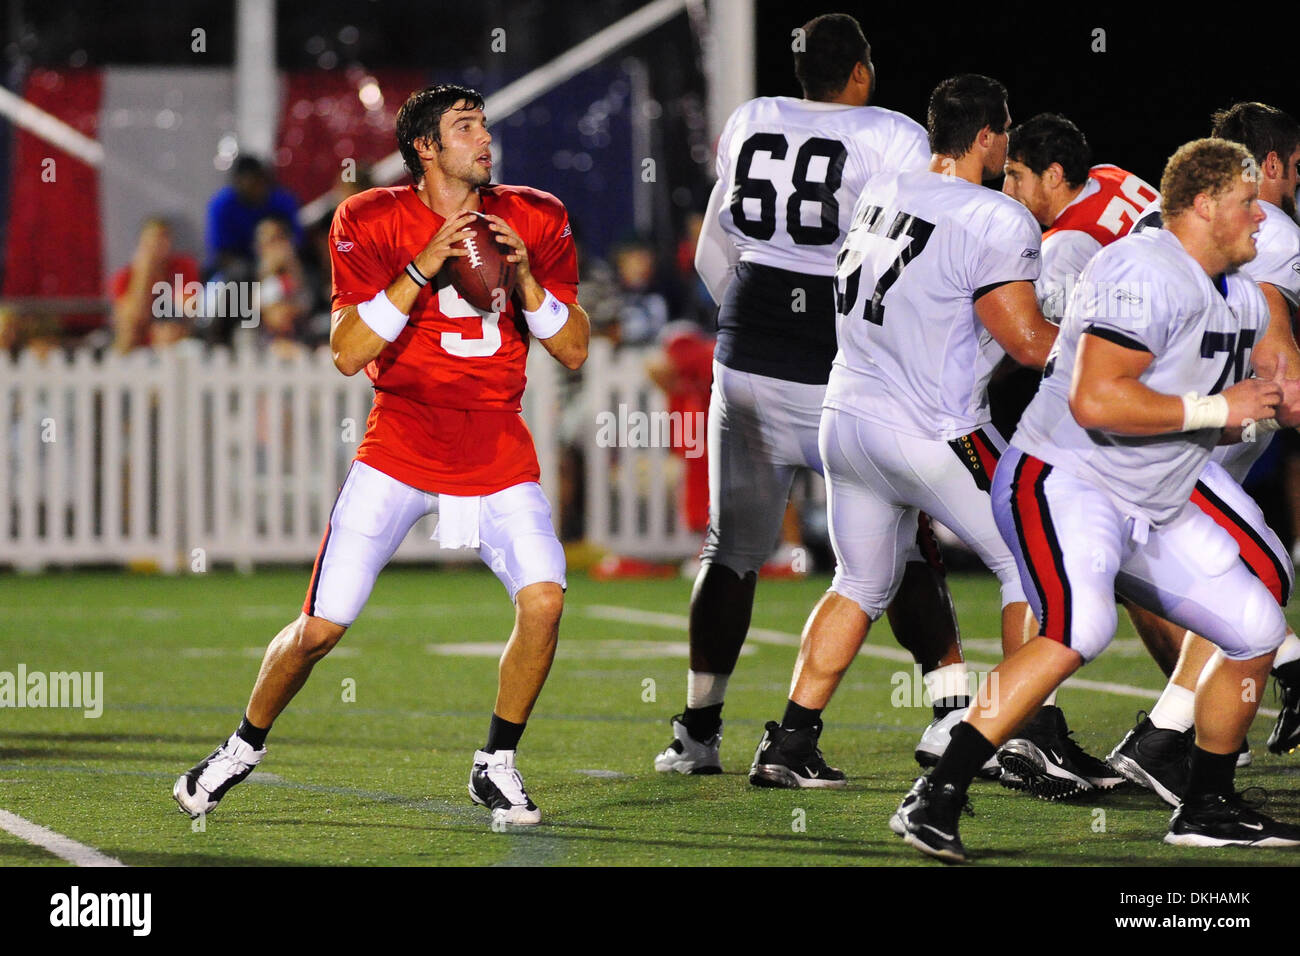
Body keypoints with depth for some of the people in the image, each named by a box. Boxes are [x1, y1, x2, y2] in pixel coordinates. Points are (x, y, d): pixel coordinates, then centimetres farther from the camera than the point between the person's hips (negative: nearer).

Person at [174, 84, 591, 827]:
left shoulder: (535, 222, 1)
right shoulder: (373, 223, -7)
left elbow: (574, 352, 0)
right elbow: (348, 353, -15)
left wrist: (525, 278, -15)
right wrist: (421, 270, -23)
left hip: (498, 451, 2)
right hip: (400, 449, -2)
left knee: (544, 598, -20)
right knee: (322, 625, -5)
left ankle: (497, 766, 0)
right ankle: (247, 744, 23)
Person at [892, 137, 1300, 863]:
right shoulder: (1146, 273, -20)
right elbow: (1096, 401, -30)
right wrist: (1218, 408, -21)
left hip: (1154, 508, 10)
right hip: (1064, 482, -10)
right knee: (1080, 627, -33)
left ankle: (1207, 809, 24)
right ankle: (937, 799, -32)